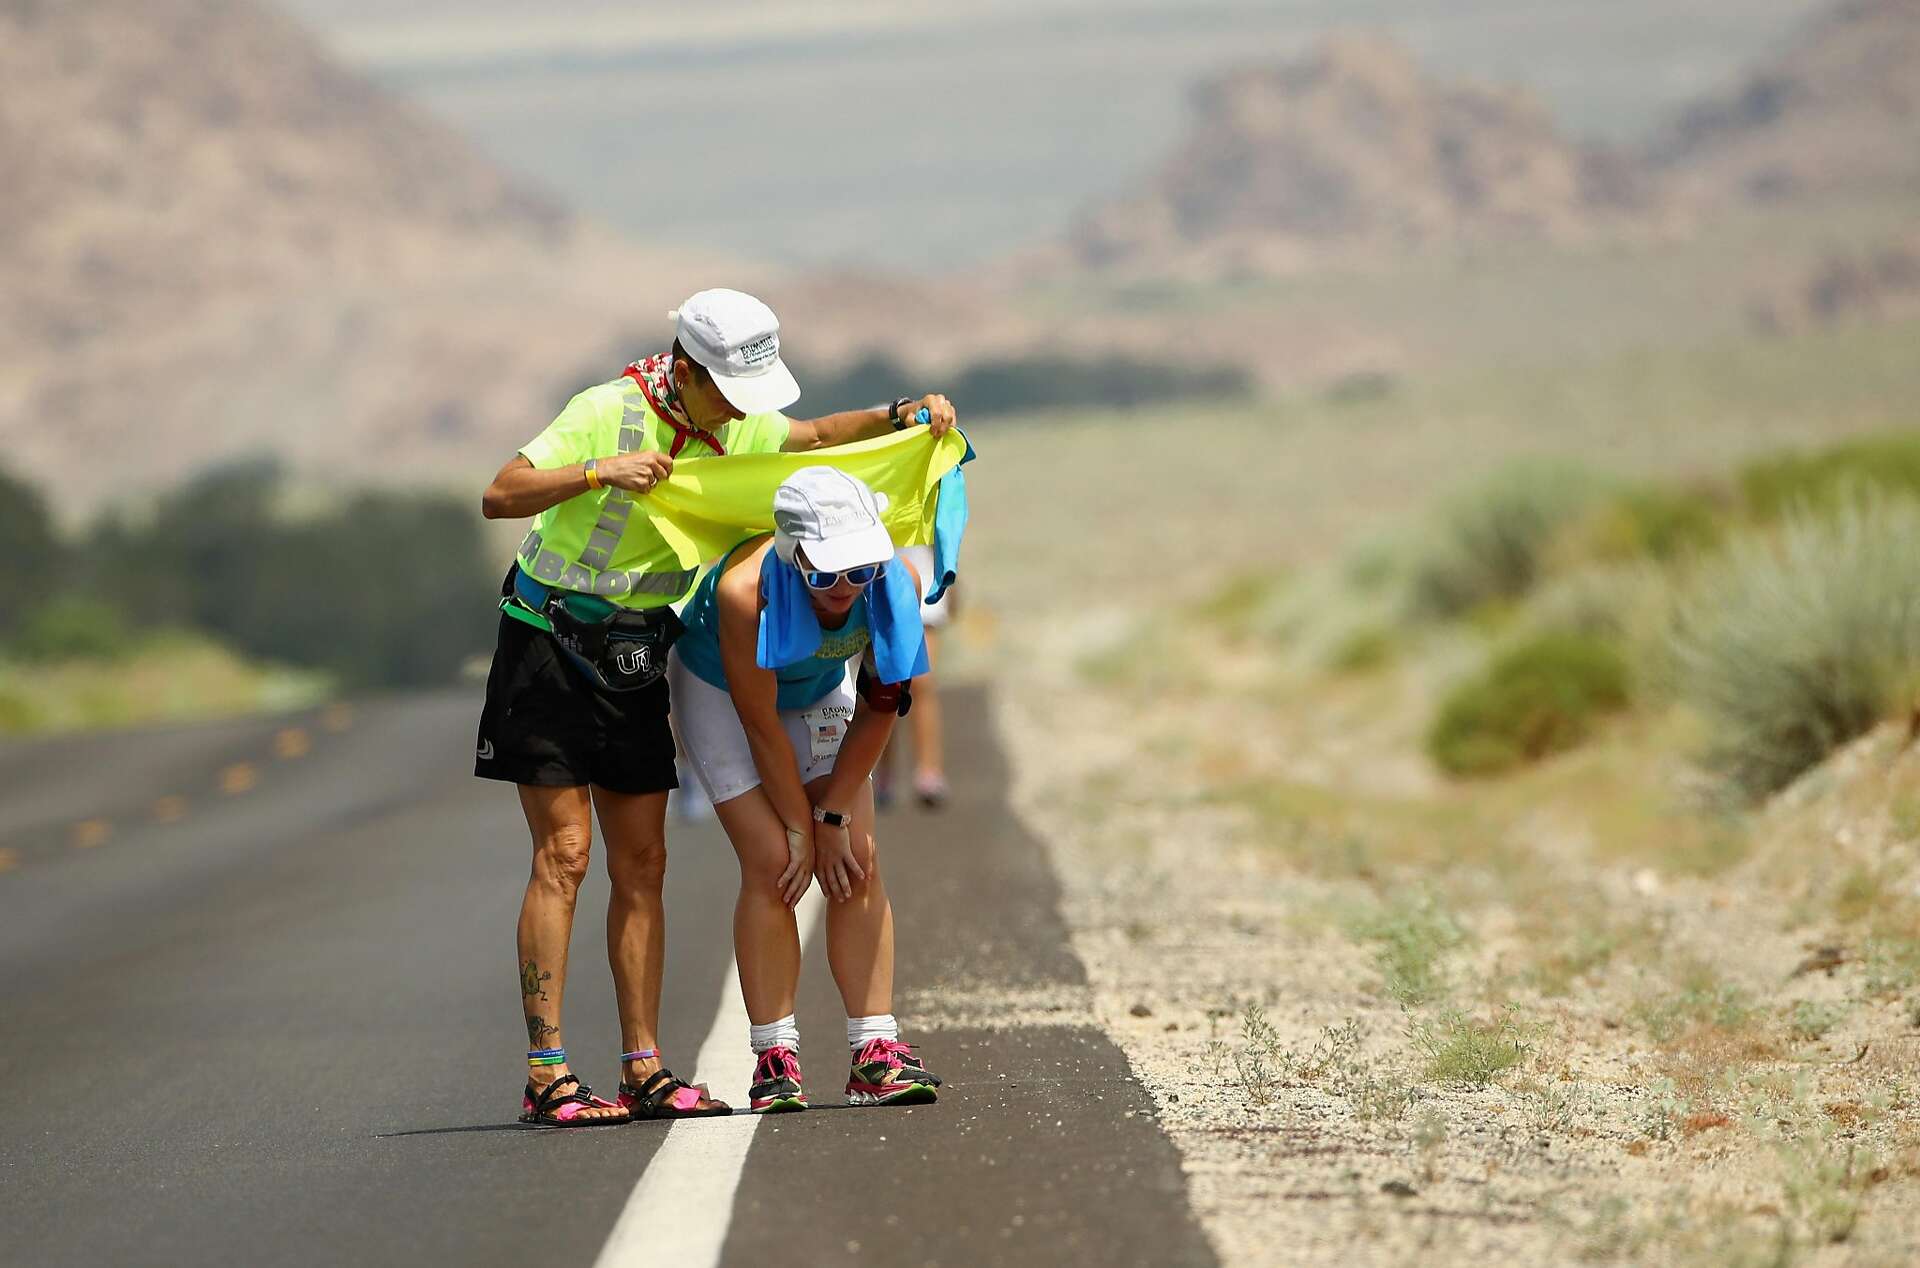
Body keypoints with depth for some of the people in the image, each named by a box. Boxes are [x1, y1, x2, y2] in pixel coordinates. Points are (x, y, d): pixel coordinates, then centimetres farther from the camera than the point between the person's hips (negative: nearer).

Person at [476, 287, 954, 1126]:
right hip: (550, 648, -7)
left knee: (641, 863, 4)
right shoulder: (608, 413, -19)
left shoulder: (730, 428, 3)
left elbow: (817, 435, 21)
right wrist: (601, 472, -36)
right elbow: (500, 497, -24)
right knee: (563, 855, -11)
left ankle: (644, 1067, 7)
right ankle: (546, 1075, -10)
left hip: (635, 661, 7)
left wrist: (905, 415, 5)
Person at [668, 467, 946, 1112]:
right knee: (773, 865, -15)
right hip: (719, 692, -4)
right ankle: (775, 1059, -9)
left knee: (858, 864, -7)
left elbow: (880, 706, -16)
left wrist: (834, 815, -14)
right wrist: (803, 827, -19)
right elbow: (761, 724, -28)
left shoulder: (896, 583, -30)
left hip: (820, 692, 4)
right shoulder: (744, 590, -41)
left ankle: (875, 1050, -3)